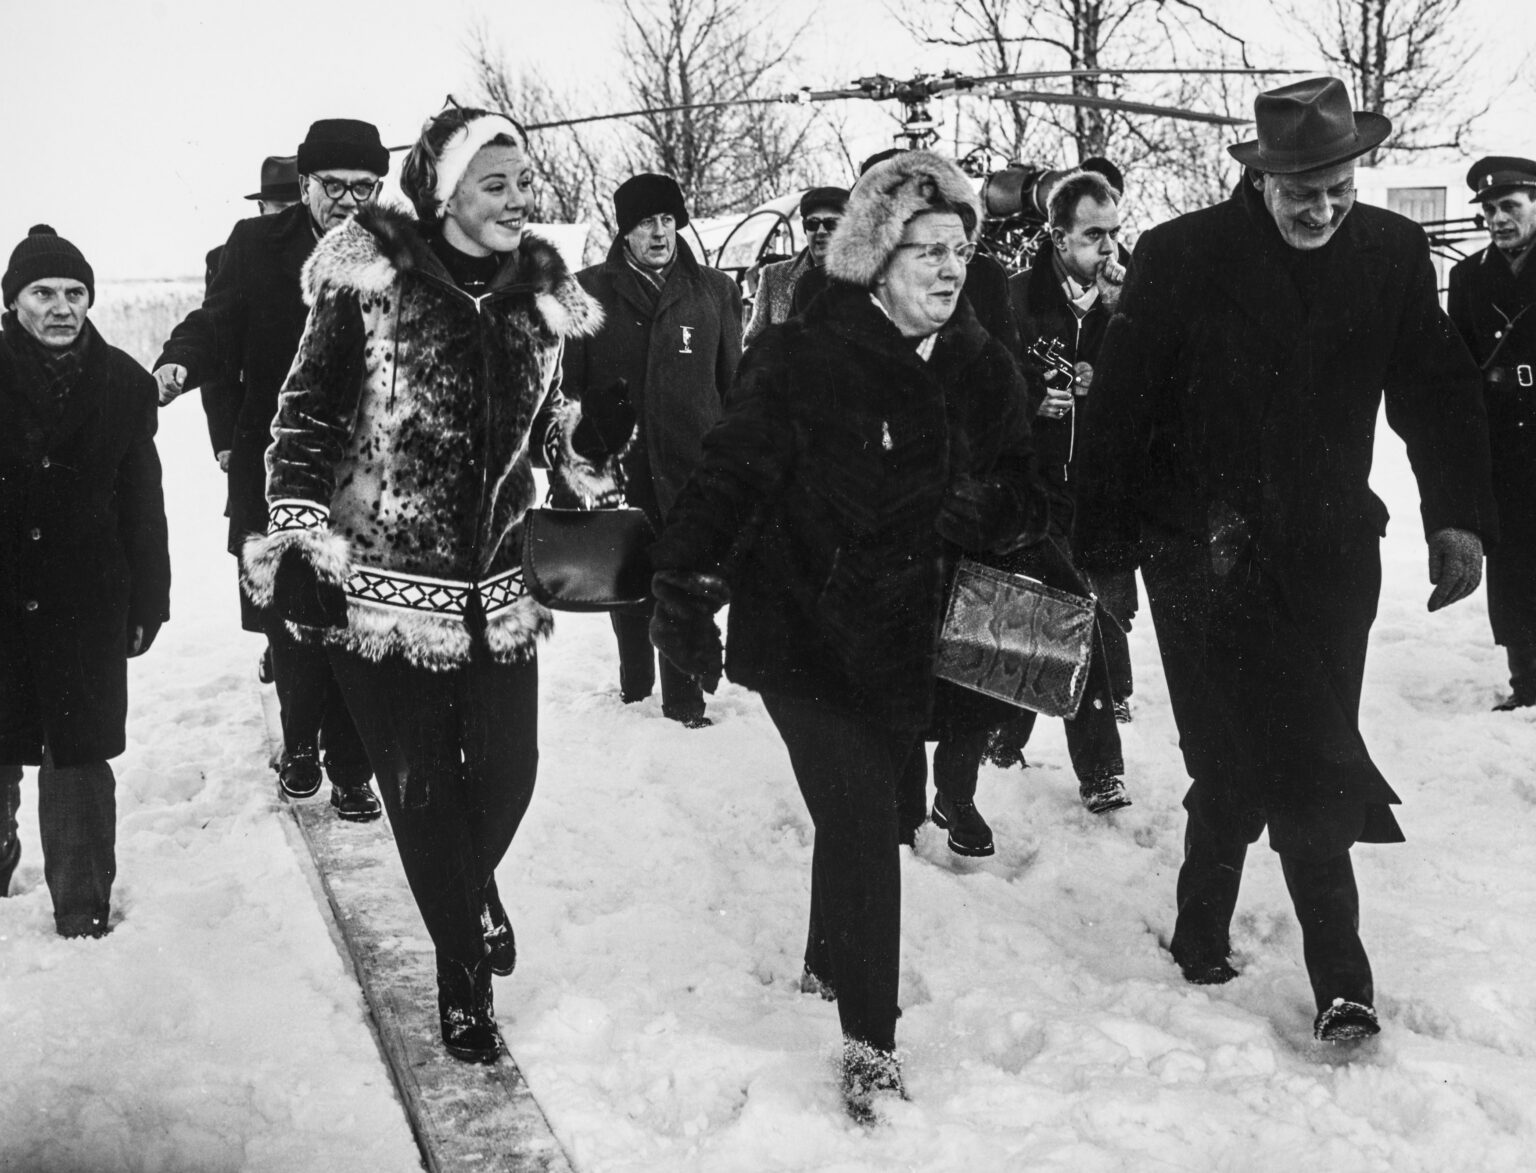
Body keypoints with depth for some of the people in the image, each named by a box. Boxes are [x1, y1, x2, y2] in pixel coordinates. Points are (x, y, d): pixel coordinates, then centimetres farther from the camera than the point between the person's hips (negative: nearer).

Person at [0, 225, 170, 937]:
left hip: (88, 602, 0)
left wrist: (149, 601, 5)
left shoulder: (122, 383, 3)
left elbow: (143, 501, 6)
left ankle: (83, 901, 13)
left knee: (81, 755, 2)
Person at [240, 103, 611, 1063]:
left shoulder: (542, 293, 5)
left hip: (499, 587, 4)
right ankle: (461, 965, 26)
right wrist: (298, 533, -12)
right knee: (422, 788, 4)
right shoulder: (371, 280, -10)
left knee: (508, 773, 7)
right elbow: (305, 415, -7)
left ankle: (473, 887, 42)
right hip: (384, 584, -4)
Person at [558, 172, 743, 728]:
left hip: (693, 467, 0)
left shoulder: (714, 291, 6)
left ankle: (684, 699, 10)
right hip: (617, 466, 1)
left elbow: (736, 386, 9)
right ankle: (634, 687, 29)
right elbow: (564, 384, 2)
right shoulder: (590, 290, 2)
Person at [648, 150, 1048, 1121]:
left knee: (865, 810, 16)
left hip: (911, 641, 5)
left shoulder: (984, 370, 3)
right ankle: (870, 1038, 1)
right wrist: (688, 581, -32)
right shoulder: (800, 360, -14)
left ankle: (831, 960, 43)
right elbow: (733, 473, -18)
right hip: (804, 631, -5)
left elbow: (1021, 499, 10)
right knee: (863, 816, -12)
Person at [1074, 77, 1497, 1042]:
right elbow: (1118, 410, -5)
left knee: (1242, 765, 7)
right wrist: (1104, 550, -3)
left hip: (1329, 552, 3)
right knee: (1304, 769, -6)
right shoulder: (1182, 257, -8)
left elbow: (1437, 388, 5)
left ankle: (1202, 938, 25)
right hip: (1207, 554, -3)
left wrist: (1460, 518, -7)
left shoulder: (1393, 252, 2)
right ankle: (1339, 975, 4)